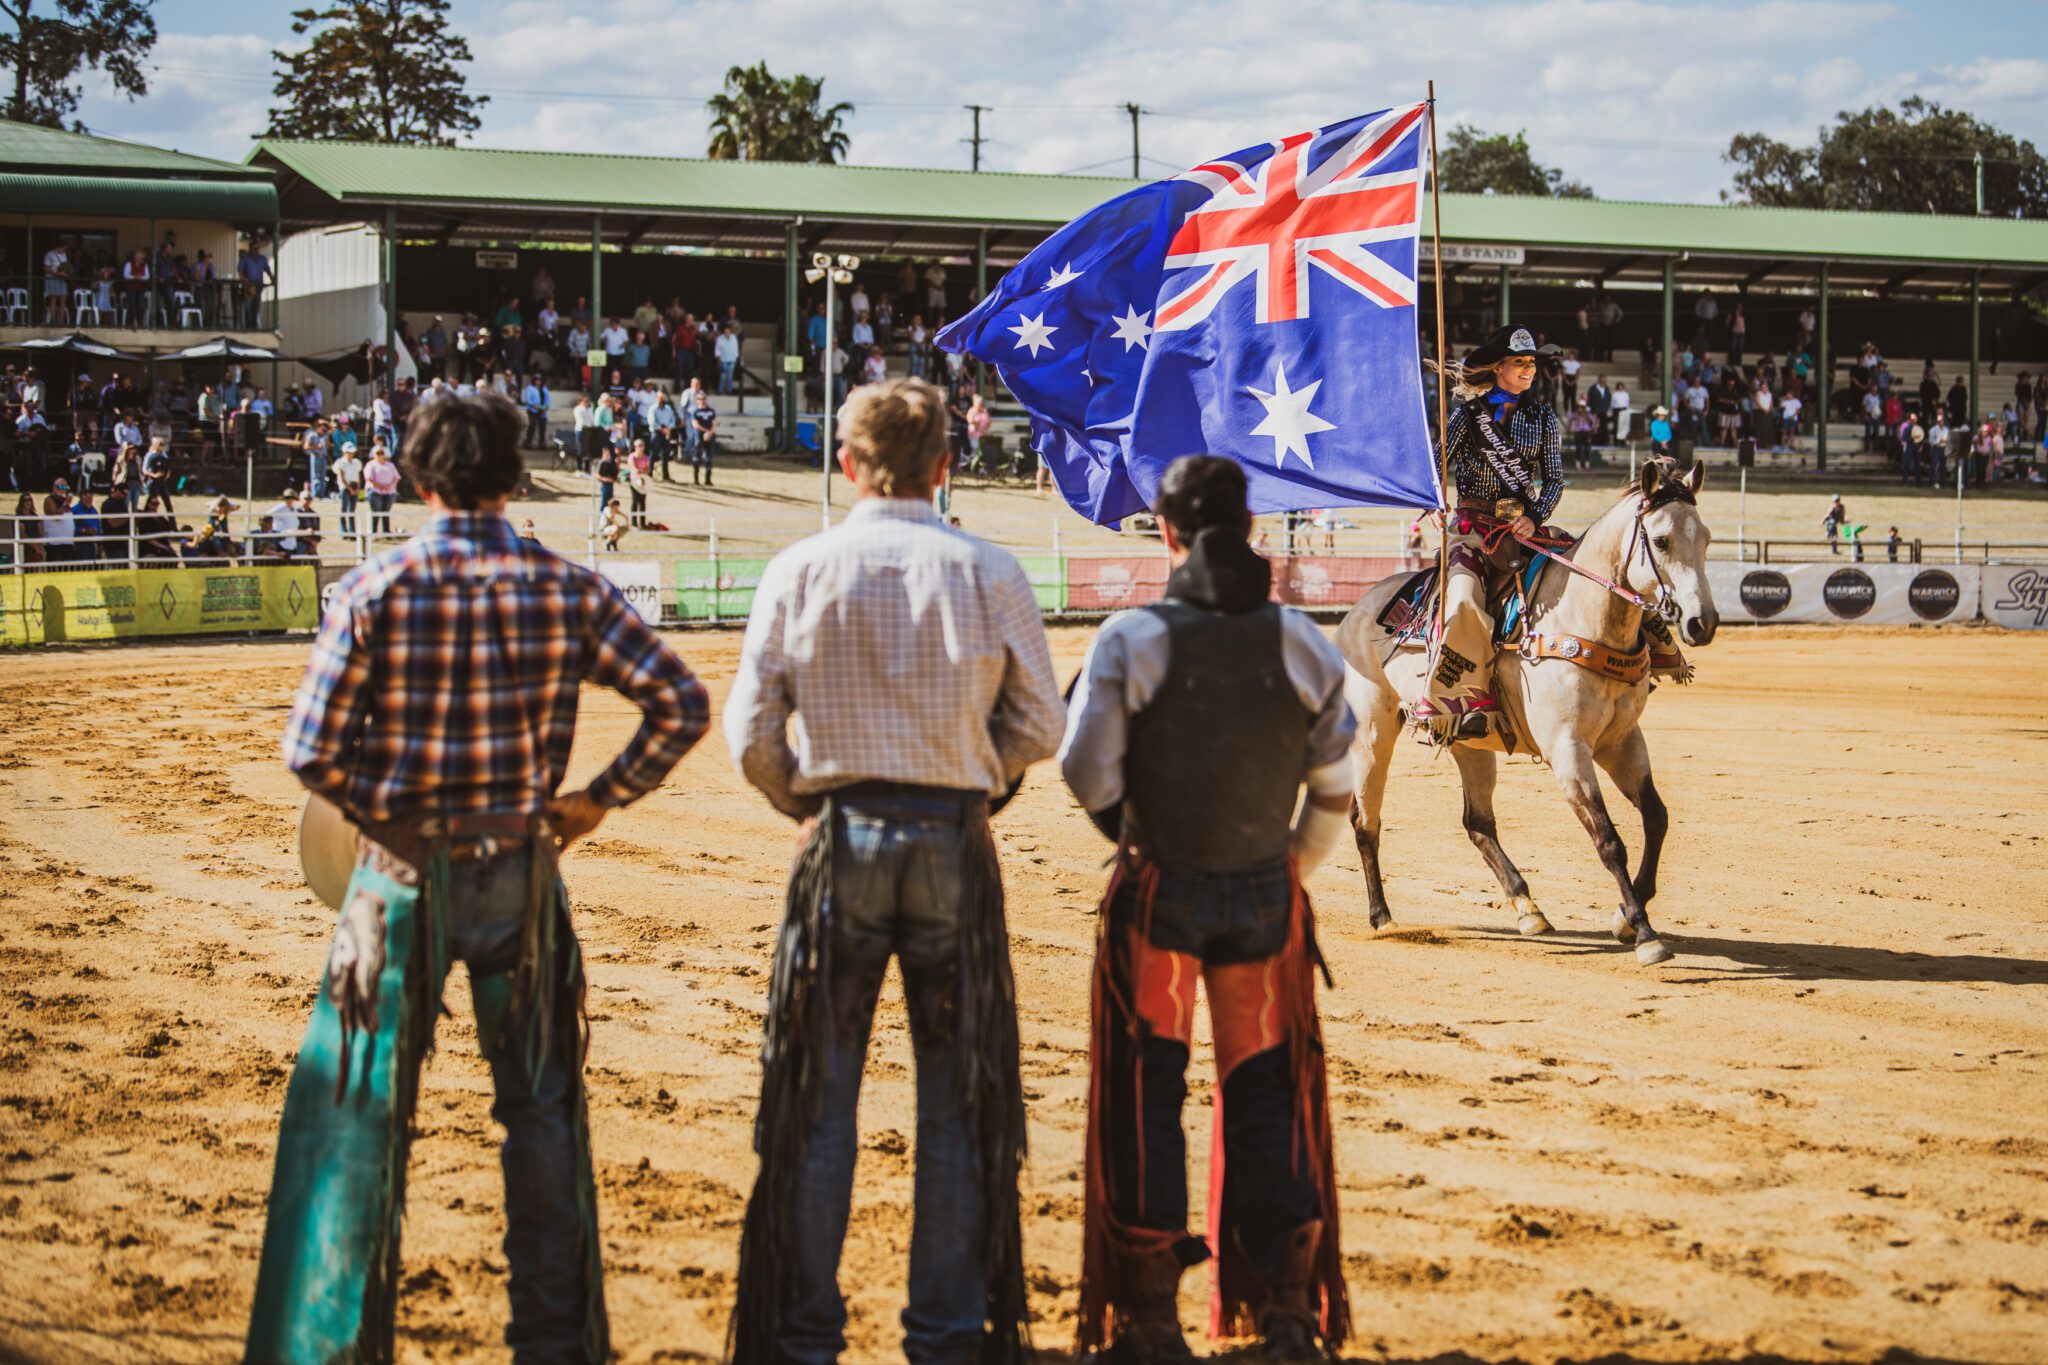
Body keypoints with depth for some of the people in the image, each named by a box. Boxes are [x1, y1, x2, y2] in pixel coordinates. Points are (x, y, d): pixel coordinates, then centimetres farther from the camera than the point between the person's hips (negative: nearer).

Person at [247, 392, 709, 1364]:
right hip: (520, 873, 2)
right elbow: (682, 705, -5)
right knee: (539, 1107, 14)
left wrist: (381, 813, 2)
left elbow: (311, 751, -14)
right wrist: (600, 800, 4)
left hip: (402, 878, -2)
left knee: (354, 1108, 7)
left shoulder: (375, 589, -10)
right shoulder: (566, 589, -4)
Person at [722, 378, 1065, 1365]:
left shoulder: (801, 570, -2)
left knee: (818, 1099, 8)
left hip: (842, 838, 0)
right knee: (955, 1101, 9)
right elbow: (1038, 730, 1)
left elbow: (751, 734, -3)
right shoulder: (988, 573, -2)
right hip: (955, 840, 0)